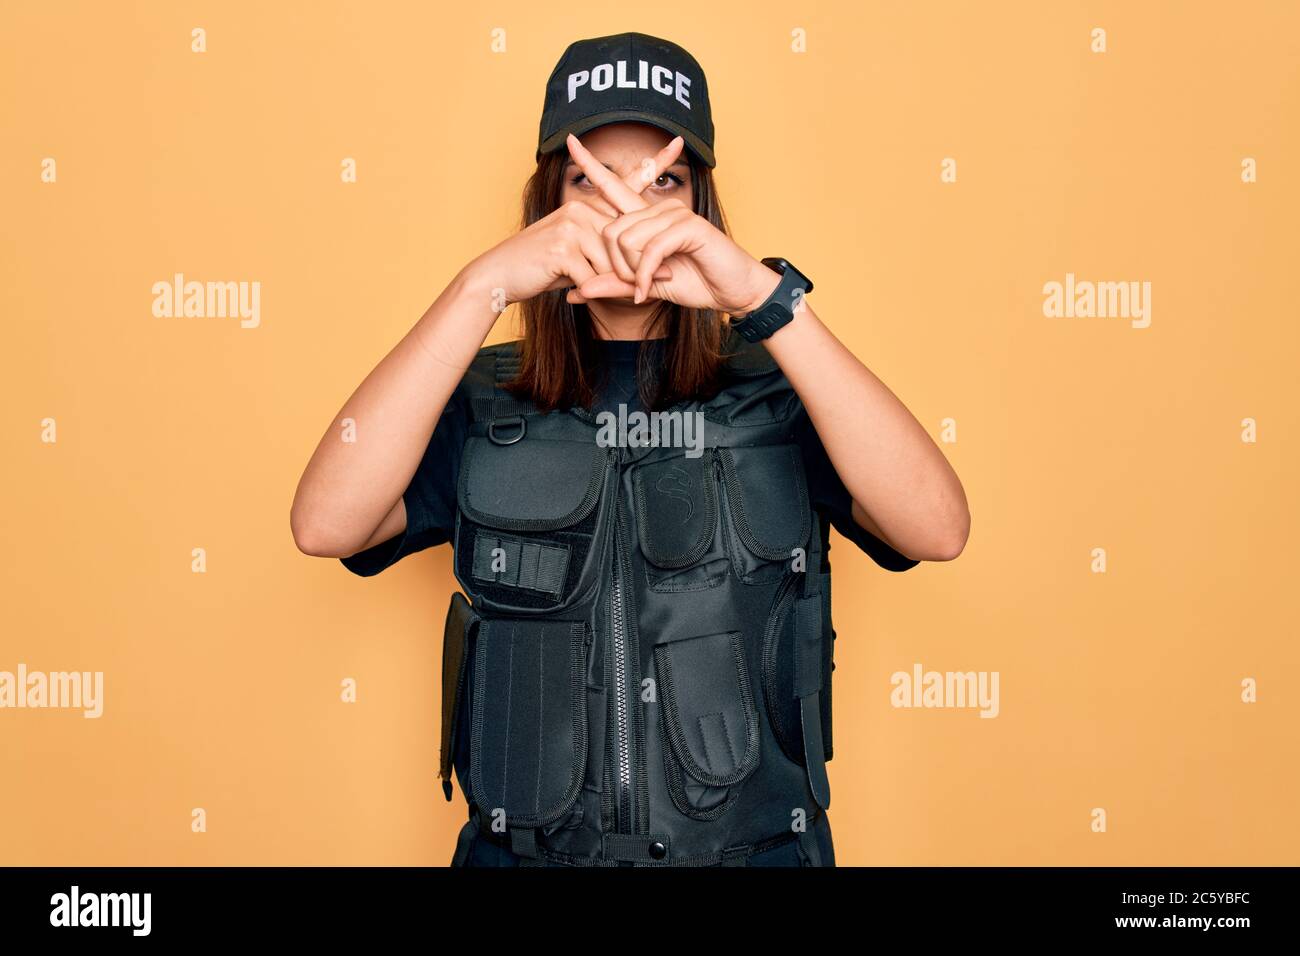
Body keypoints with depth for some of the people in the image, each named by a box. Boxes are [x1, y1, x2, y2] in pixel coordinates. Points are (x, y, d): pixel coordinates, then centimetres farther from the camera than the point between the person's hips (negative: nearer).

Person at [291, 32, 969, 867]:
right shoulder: (484, 401, -2)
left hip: (758, 841, 0)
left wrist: (765, 296, -29)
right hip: (523, 845, 0)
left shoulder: (776, 390, -4)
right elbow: (325, 523, -20)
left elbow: (938, 528, -21)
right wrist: (487, 283, -27)